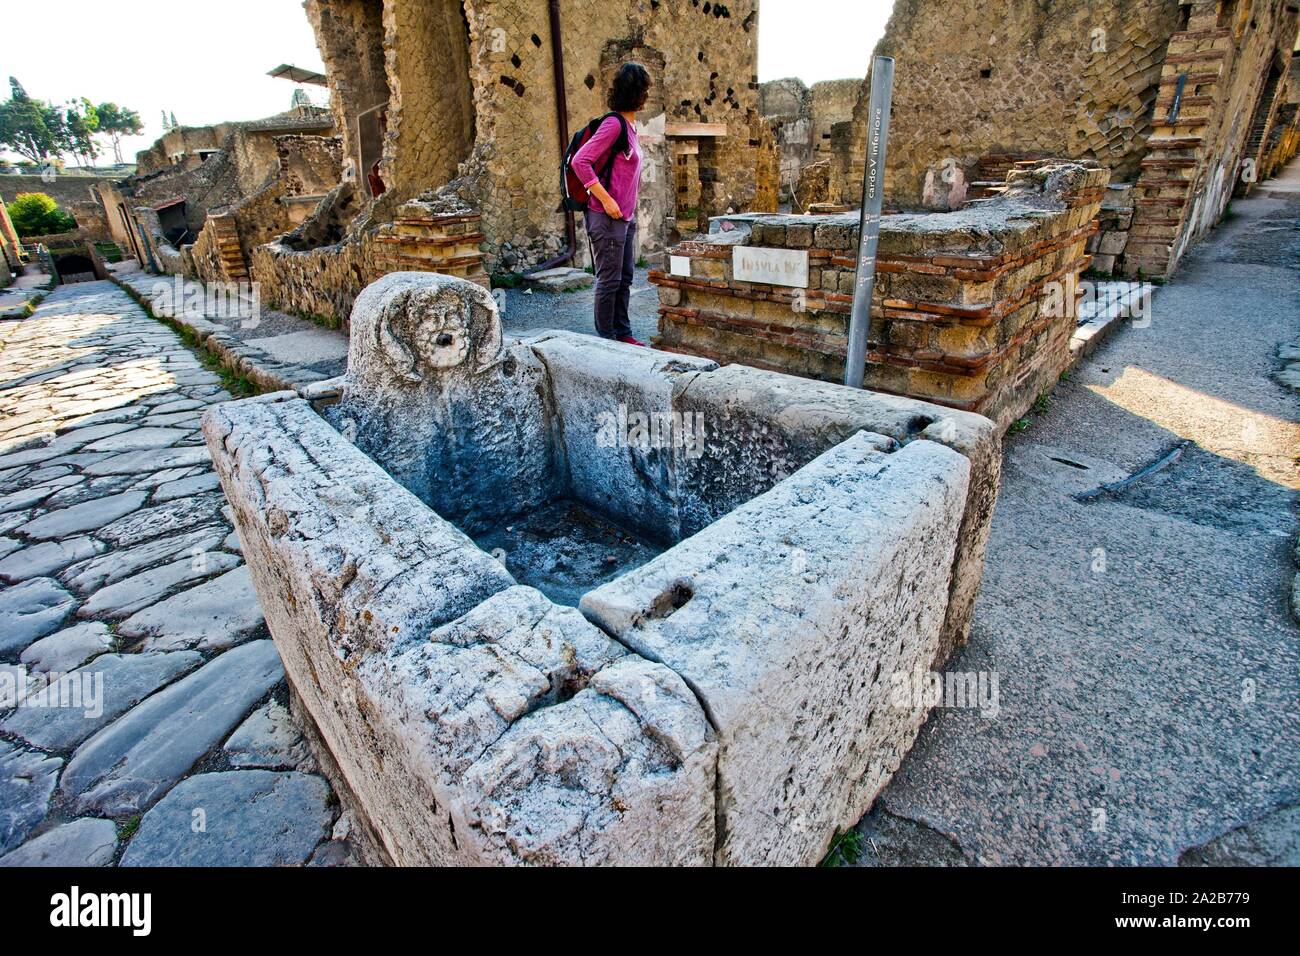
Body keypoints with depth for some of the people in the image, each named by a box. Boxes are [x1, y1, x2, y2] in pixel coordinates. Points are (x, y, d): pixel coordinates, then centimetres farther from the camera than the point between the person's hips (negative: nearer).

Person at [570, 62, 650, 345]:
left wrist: (629, 206, 16)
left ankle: (623, 334, 24)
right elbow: (580, 162, -21)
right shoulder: (614, 123, -14)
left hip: (626, 216, 9)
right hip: (607, 216, -9)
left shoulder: (630, 125, 14)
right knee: (609, 280, -2)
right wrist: (607, 200, -21)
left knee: (624, 279, 14)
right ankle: (606, 339, 8)